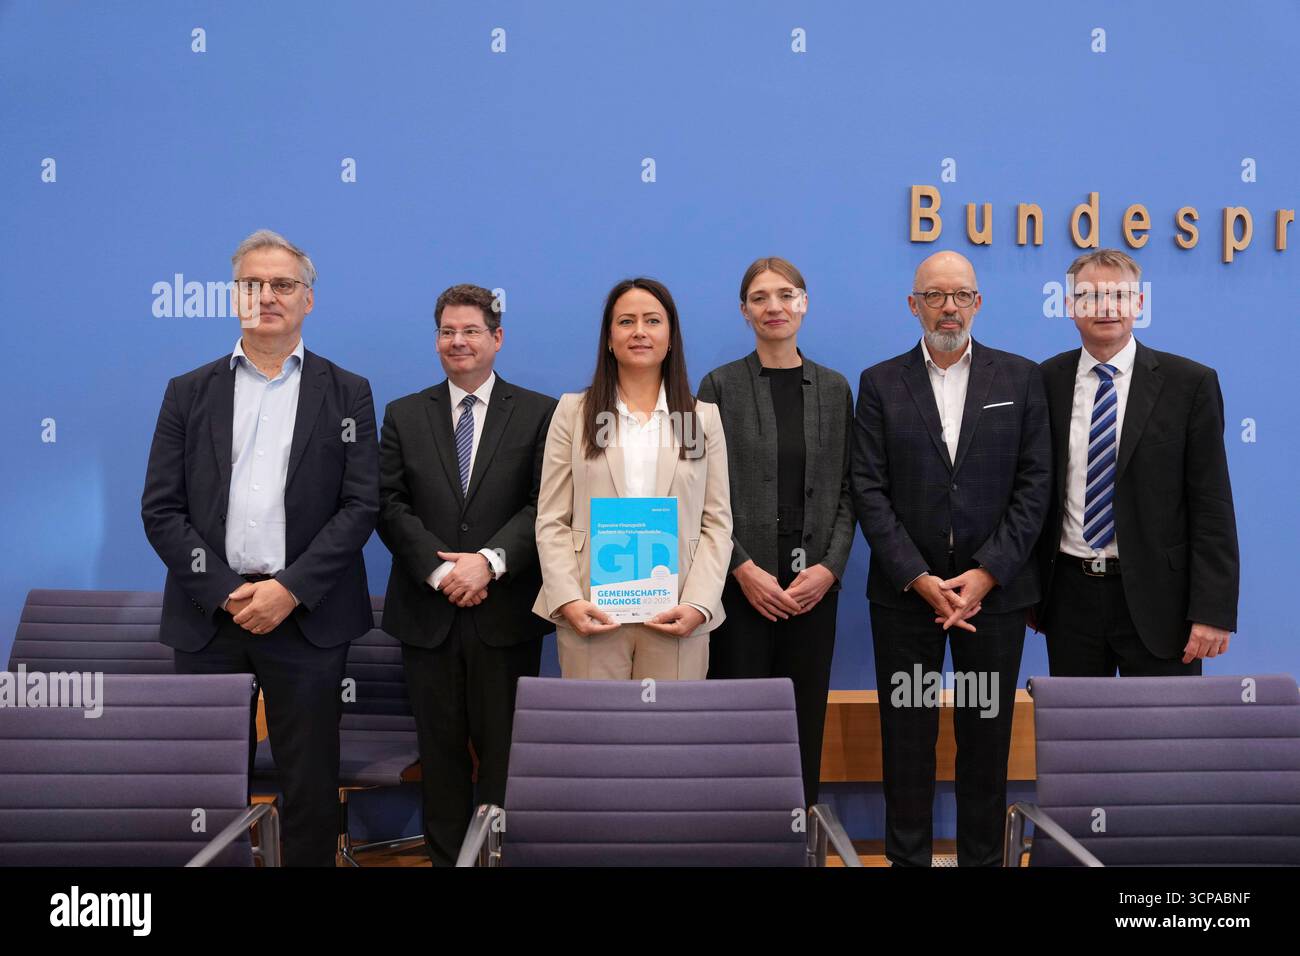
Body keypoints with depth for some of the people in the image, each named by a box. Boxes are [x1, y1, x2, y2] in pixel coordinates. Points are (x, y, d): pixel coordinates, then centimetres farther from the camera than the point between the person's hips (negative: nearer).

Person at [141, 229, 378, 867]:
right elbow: (160, 509, 2)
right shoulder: (188, 393, 9)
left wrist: (290, 589, -13)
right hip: (208, 616, 2)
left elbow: (362, 504, -3)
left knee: (310, 785, 6)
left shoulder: (347, 394, 5)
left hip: (306, 616, -1)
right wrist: (226, 594, -9)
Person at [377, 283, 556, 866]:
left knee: (503, 748, 3)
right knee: (440, 748, 9)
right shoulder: (403, 415, 10)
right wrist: (440, 570, -11)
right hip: (428, 612, 2)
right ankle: (443, 855, 20)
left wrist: (489, 561, -17)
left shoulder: (539, 414, 3)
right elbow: (390, 505, 2)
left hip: (506, 612, -2)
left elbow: (545, 506, -4)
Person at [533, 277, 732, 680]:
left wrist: (698, 605, -8)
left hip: (676, 617, 1)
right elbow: (552, 521, 4)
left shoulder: (704, 418, 11)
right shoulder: (573, 412, 9)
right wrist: (568, 601, -10)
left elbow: (717, 524, 5)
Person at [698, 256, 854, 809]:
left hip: (813, 586, 3)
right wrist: (744, 568, -12)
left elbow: (846, 490, 7)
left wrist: (829, 567, -6)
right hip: (742, 585, -2)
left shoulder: (834, 388, 9)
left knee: (805, 719, 7)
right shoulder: (720, 386, 1)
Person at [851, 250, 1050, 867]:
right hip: (905, 590, 0)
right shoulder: (880, 383, 4)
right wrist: (920, 579, -11)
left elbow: (1034, 485, 0)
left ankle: (982, 857, 22)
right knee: (907, 736, 7)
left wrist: (985, 575, -9)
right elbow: (869, 490, -2)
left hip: (994, 587, 0)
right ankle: (906, 857, 20)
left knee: (987, 736, 8)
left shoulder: (1020, 378, 5)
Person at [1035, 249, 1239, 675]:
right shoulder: (1046, 382, 3)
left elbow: (1212, 505, -6)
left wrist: (1213, 610, -11)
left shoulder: (1190, 383, -4)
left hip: (1156, 598, -2)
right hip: (1070, 596, 3)